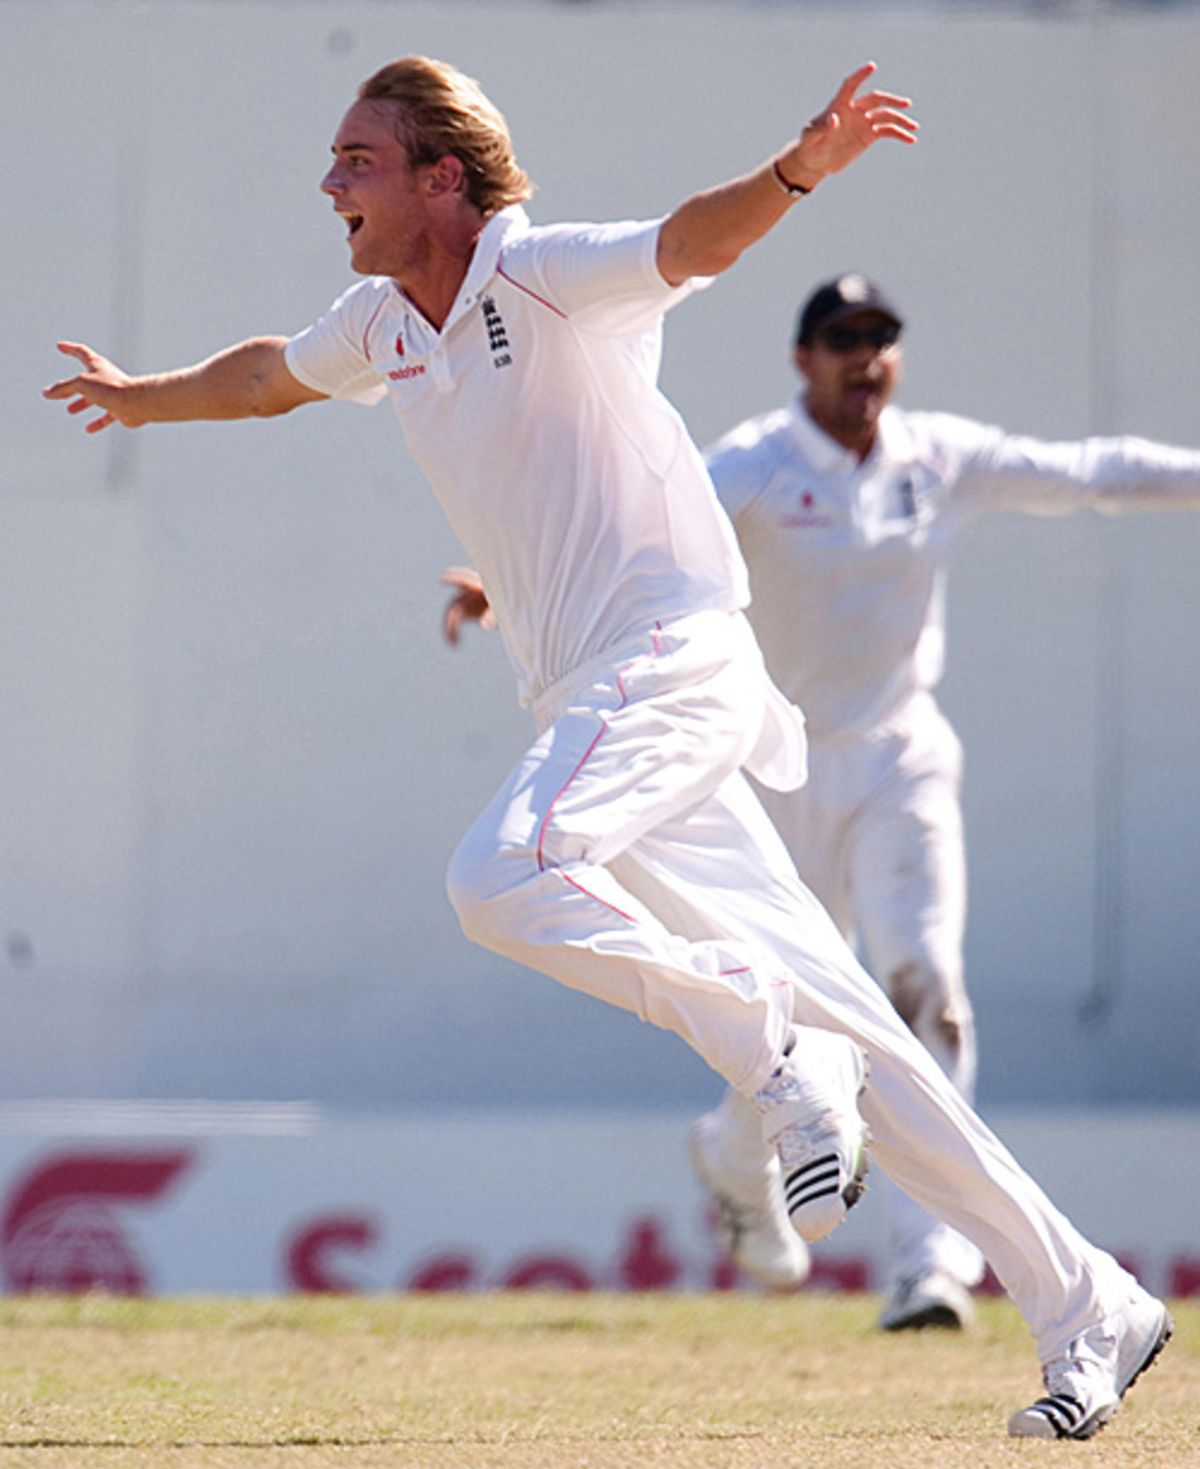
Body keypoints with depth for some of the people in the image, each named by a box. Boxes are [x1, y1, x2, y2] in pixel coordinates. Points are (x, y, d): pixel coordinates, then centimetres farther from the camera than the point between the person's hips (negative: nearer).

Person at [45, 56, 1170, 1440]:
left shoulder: (539, 277, -10)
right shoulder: (383, 323, 14)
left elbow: (689, 241, -29)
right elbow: (271, 374, 36)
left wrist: (797, 169, -48)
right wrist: (143, 398, 52)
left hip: (676, 661, -8)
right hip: (591, 705, 8)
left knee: (501, 880, -31)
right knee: (828, 1018, 3)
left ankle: (780, 1058, -14)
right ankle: (1084, 1307, 4)